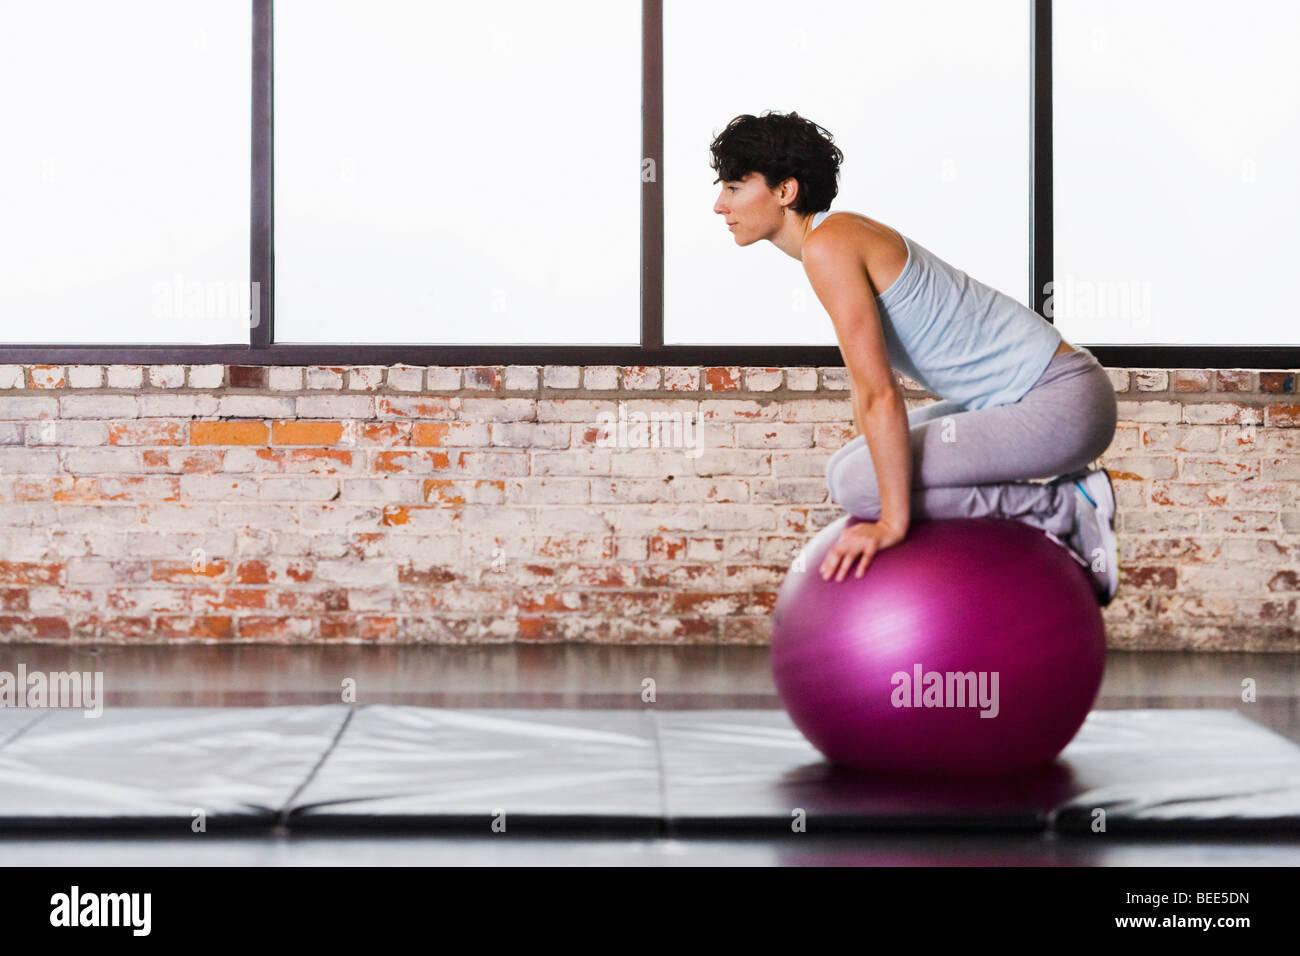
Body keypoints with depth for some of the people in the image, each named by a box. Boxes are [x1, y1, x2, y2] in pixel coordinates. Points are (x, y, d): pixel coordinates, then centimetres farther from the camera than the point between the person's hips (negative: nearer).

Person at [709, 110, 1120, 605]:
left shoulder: (828, 244, -17)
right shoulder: (842, 235, 12)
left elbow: (880, 394, -21)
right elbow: (864, 386, 19)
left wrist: (893, 520, -19)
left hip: (1060, 402, -10)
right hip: (1022, 398, 10)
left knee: (852, 482, -16)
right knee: (858, 467, 19)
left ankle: (1064, 507, -6)